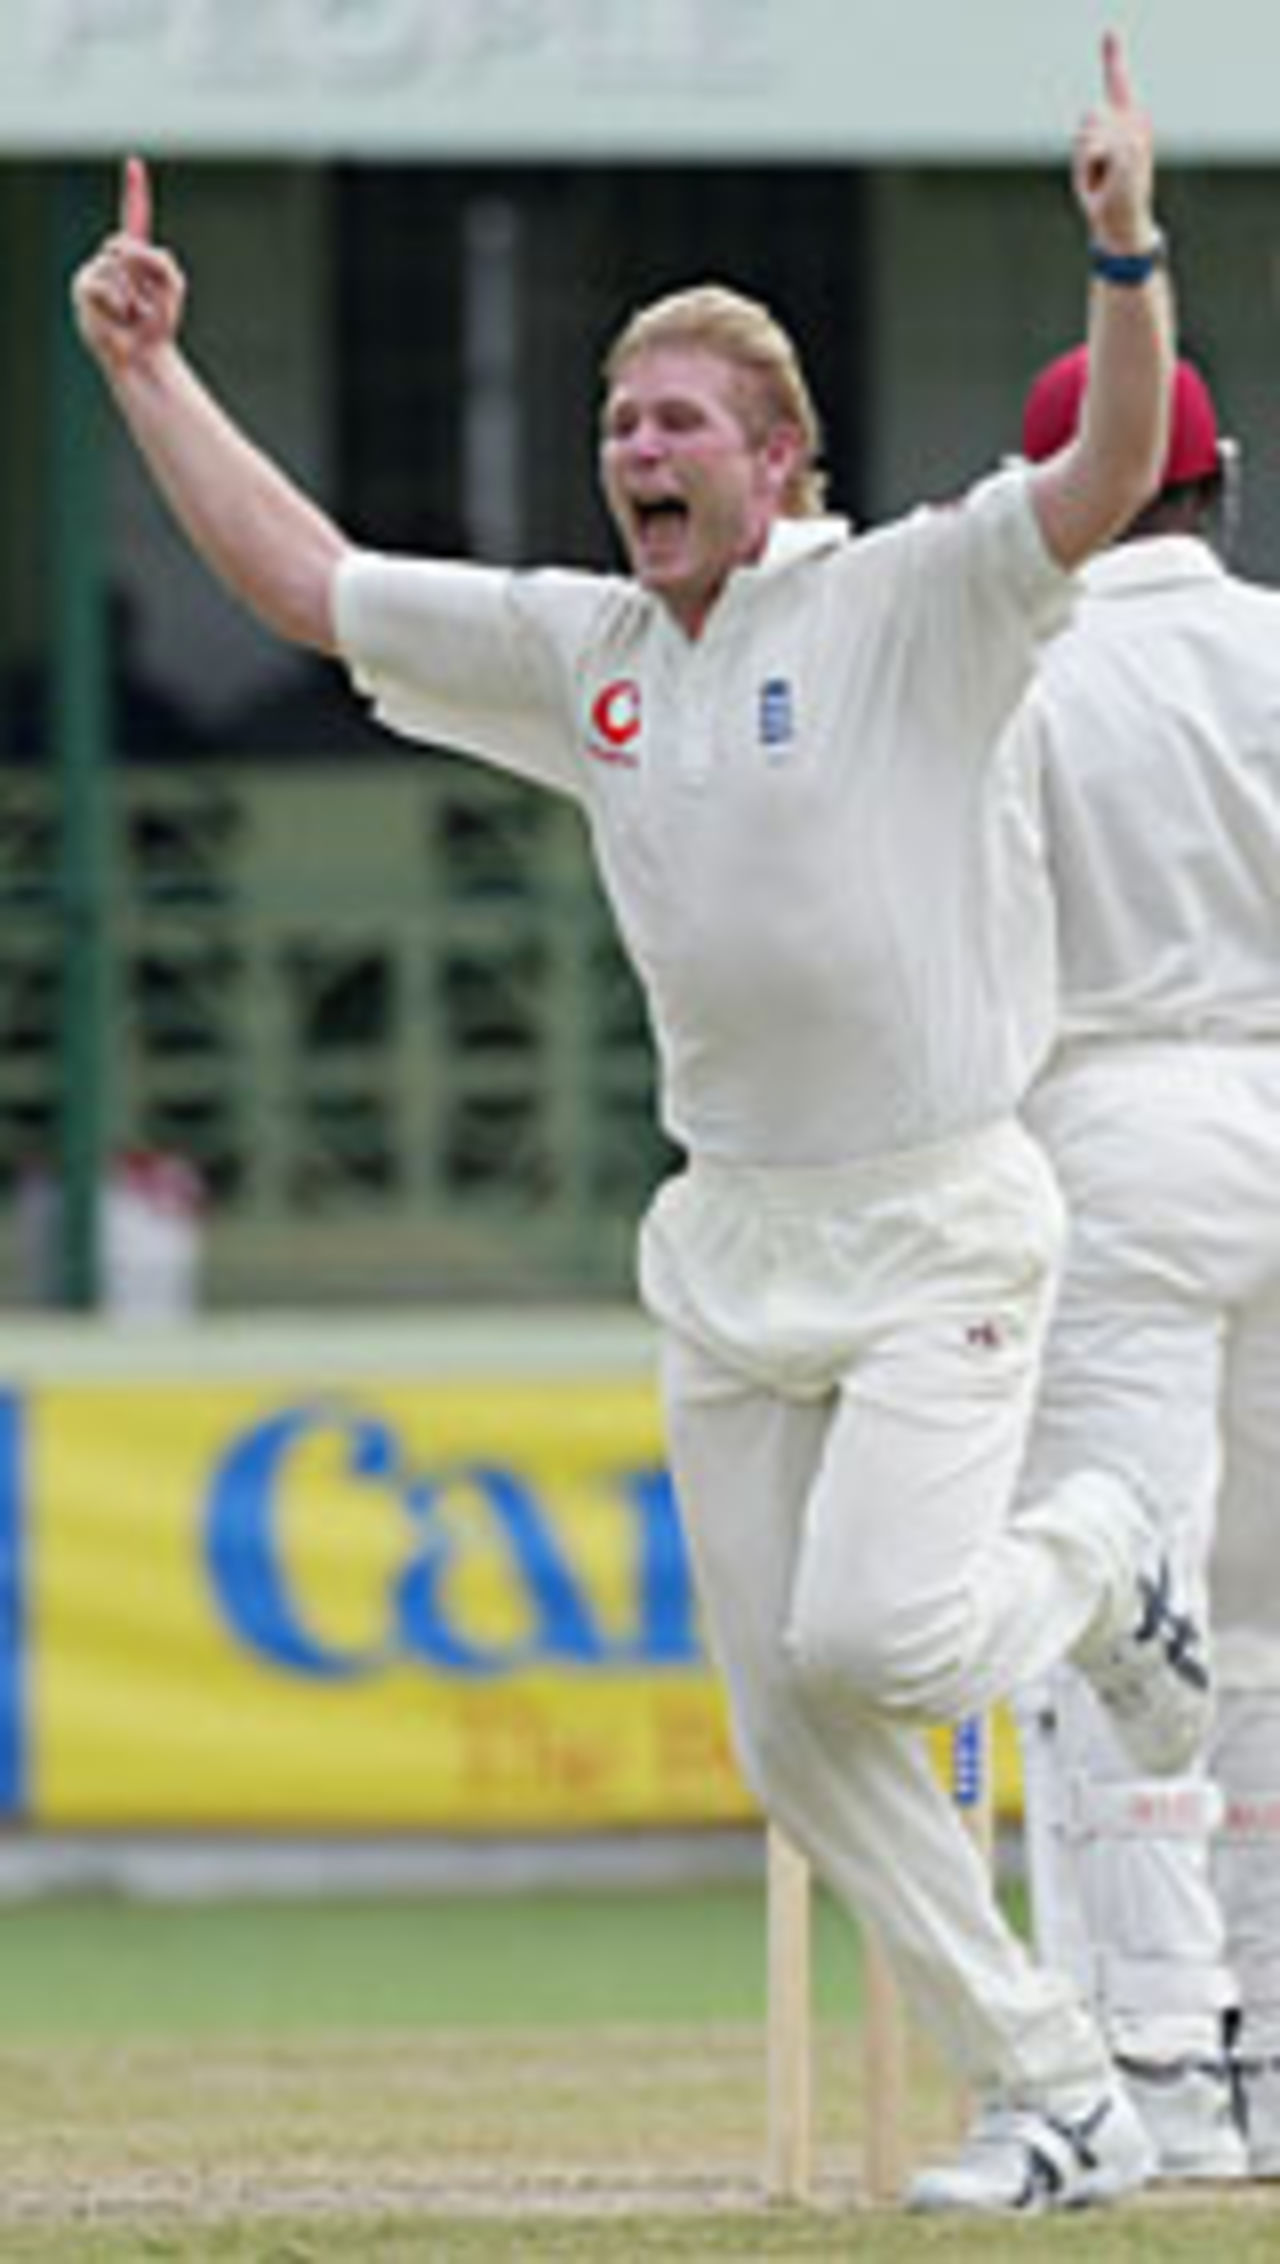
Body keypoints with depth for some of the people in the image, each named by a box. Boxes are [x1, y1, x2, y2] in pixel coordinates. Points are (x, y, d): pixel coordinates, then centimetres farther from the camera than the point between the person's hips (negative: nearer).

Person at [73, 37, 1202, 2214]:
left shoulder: (909, 604, -7)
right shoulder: (579, 649, 10)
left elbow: (1111, 477, -22)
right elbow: (304, 579, 17)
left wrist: (1127, 251, -37)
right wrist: (149, 371, 13)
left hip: (934, 1230, -6)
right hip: (729, 1241, 6)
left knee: (870, 1634, -21)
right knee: (792, 1734, 1)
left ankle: (1088, 1567, 13)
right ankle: (1059, 2096, 9)